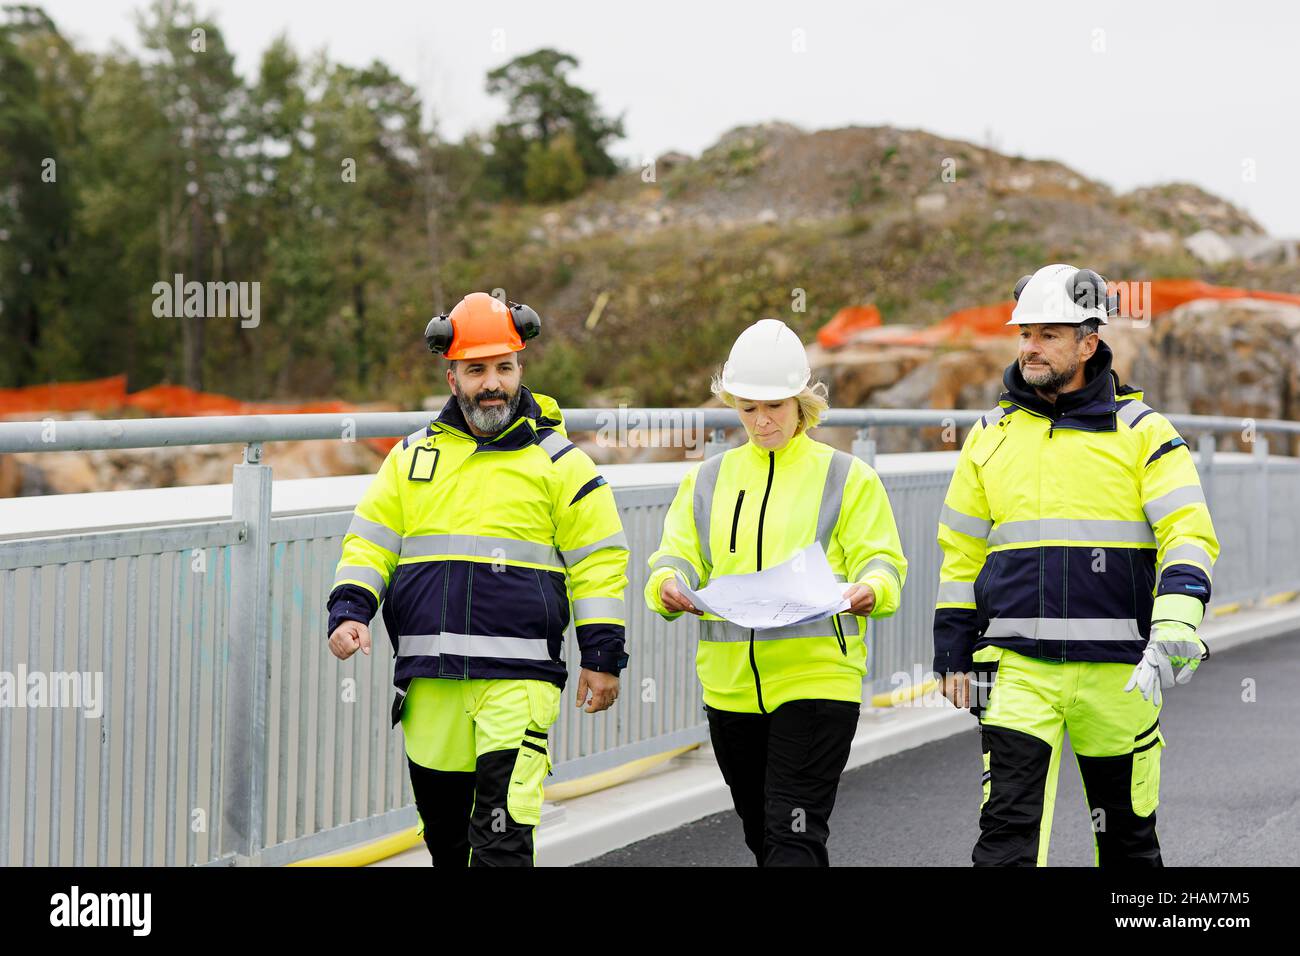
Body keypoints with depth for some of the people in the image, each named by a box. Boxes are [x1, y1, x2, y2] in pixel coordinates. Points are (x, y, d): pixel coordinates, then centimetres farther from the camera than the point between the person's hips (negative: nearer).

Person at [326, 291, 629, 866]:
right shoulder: (412, 456, 12)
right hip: (428, 681, 4)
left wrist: (602, 657, 0)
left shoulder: (557, 461, 3)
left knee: (502, 835, -14)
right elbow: (369, 541, 15)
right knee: (443, 827, 12)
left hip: (518, 678, -4)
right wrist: (349, 612, -2)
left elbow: (599, 559, 4)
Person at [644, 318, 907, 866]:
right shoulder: (708, 481, 15)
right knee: (761, 835, 14)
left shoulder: (846, 478, 4)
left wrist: (869, 590, -25)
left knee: (794, 835, -14)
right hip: (730, 685, 5)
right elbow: (678, 555, 8)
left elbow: (881, 561, -1)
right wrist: (669, 585, -16)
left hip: (817, 677, -5)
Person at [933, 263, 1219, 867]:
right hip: (1017, 668, 1)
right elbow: (961, 551, 17)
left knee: (1128, 834, 11)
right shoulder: (991, 434, 10)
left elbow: (1189, 535, -6)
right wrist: (953, 656, 13)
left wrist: (1174, 631, -22)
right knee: (1007, 831, -11)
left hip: (1116, 671, -1)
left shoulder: (1141, 431, 1)